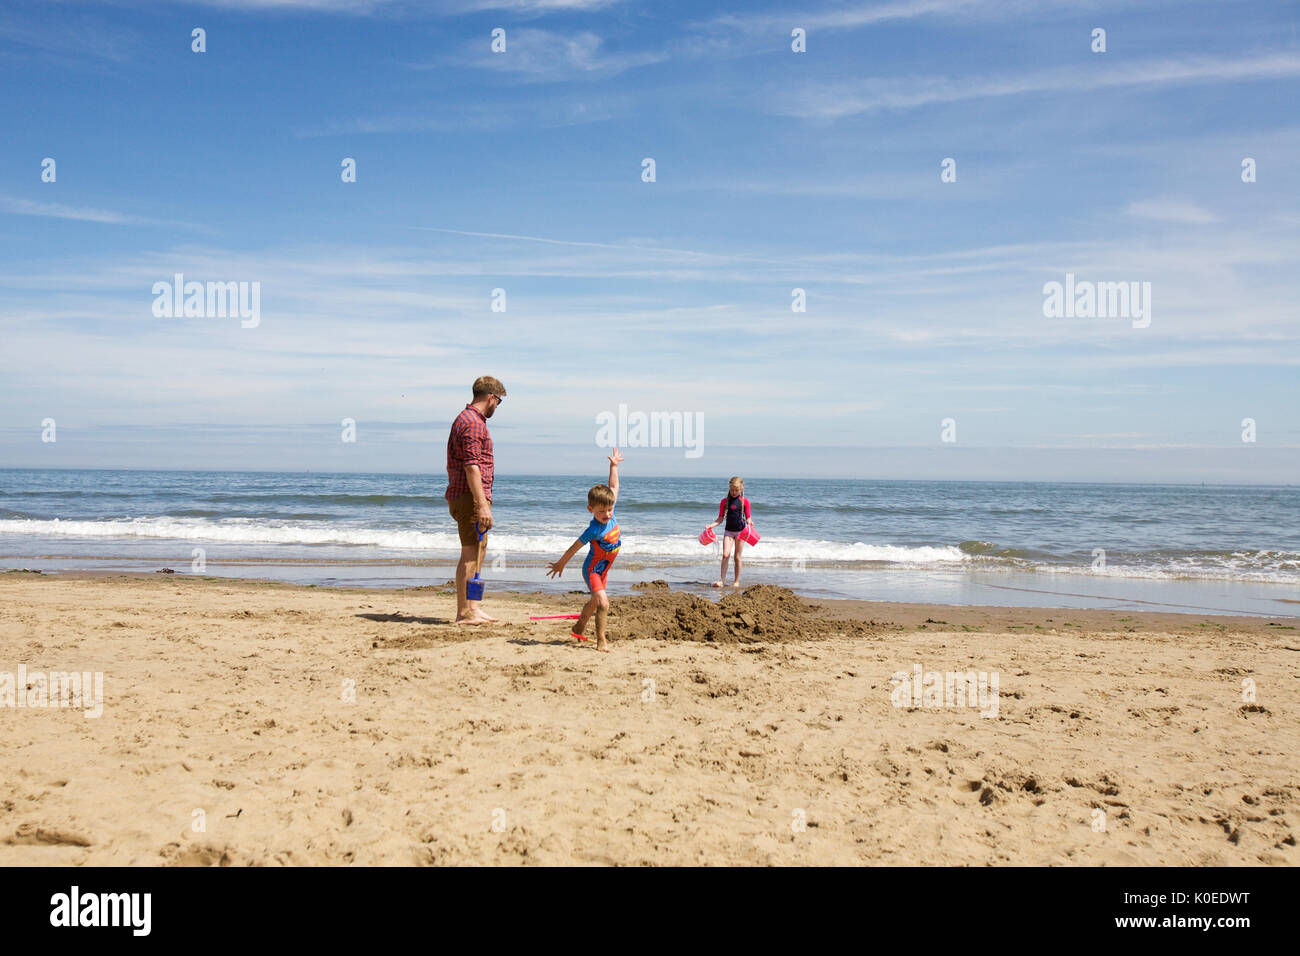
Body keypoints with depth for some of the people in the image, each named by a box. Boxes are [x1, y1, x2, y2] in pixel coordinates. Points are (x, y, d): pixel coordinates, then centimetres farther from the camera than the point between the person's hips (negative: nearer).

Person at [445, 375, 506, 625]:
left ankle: (472, 608, 21)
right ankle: (464, 613, -3)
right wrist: (482, 505, -25)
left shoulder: (465, 419, 19)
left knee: (474, 553, 15)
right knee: (470, 554, -7)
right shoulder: (473, 423, -14)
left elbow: (453, 465, 25)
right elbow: (472, 467, -22)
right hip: (470, 496, -11)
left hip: (461, 495, 11)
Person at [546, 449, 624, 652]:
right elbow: (574, 547, -18)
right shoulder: (595, 530, -30)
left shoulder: (610, 514, -11)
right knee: (603, 602, -24)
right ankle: (601, 641, -20)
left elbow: (613, 488, 3)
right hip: (592, 569, -9)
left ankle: (579, 627, 50)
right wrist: (561, 564, -8)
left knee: (594, 601, 27)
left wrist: (614, 466, 6)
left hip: (602, 570, 9)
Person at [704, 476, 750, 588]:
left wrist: (749, 523, -20)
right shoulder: (724, 501, 3)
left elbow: (748, 518, 2)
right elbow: (720, 519, 4)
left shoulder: (745, 501, -1)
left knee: (737, 557, 2)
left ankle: (737, 581, 12)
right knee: (725, 555, -12)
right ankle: (722, 580, -10)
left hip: (741, 531, -1)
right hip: (728, 531, 1)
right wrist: (711, 525, -10)